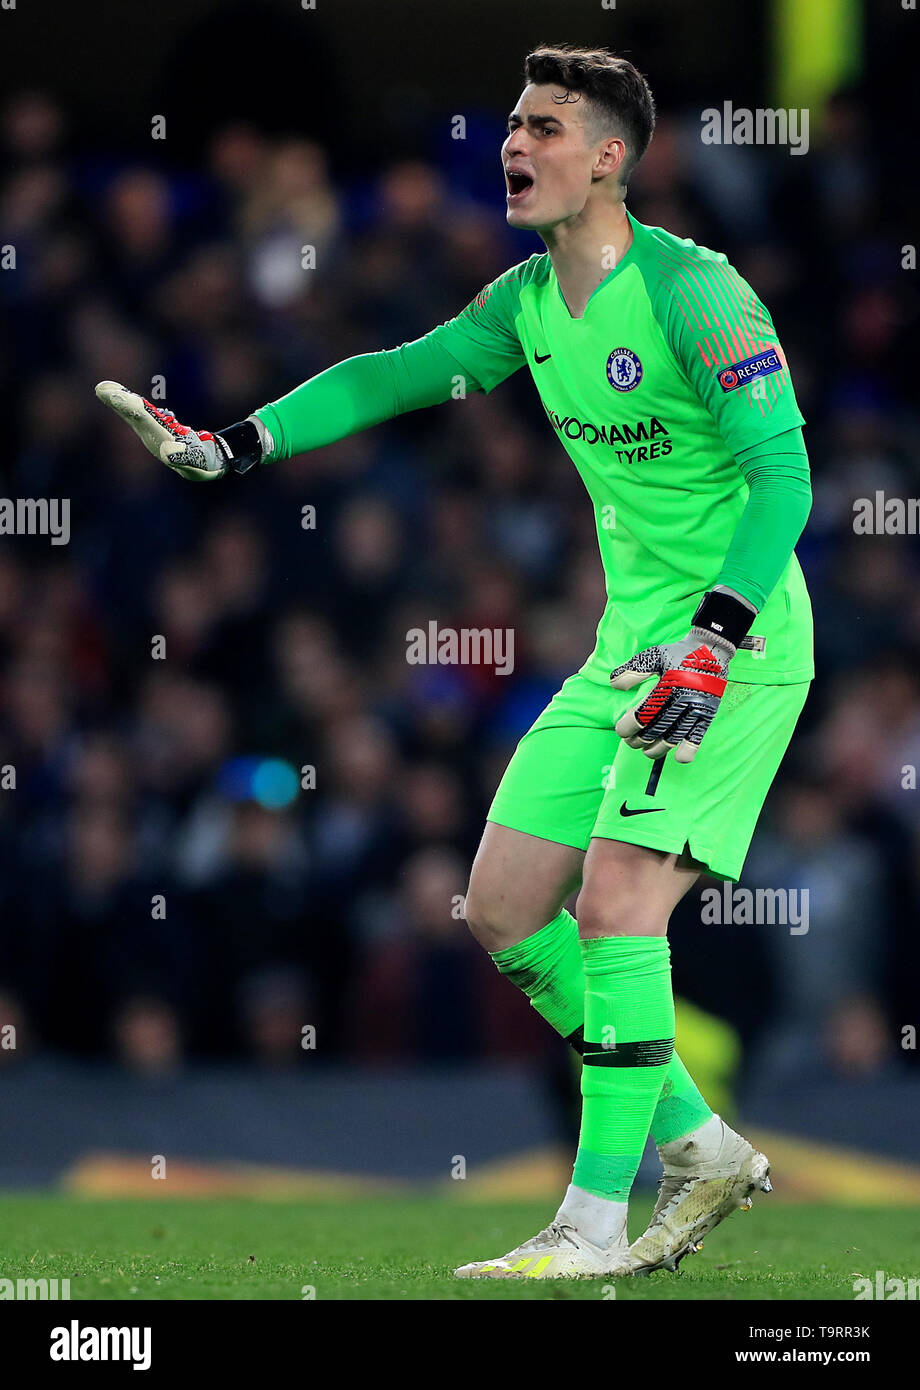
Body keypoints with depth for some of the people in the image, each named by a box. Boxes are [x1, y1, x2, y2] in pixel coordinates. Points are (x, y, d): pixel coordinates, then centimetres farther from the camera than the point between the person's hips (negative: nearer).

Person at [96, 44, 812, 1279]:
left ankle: (597, 1220, -13)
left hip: (739, 641, -9)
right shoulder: (530, 299, 7)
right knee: (504, 909, 4)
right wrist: (235, 445, 10)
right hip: (631, 647, 9)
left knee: (614, 901, -19)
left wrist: (714, 641, -30)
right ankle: (695, 1145, 14)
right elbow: (398, 375, 19)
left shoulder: (691, 291, -17)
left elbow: (784, 475, -21)